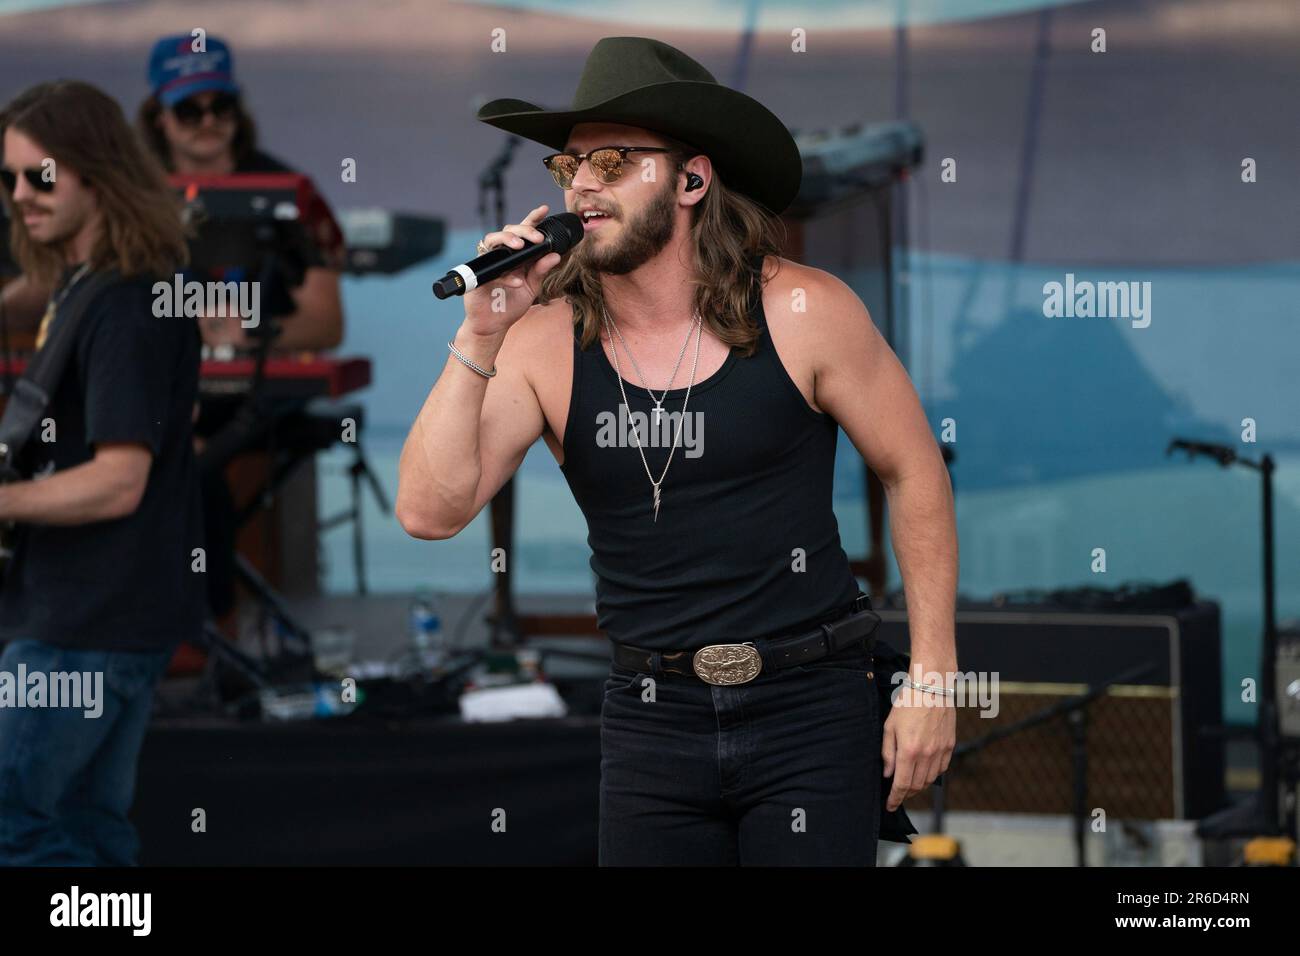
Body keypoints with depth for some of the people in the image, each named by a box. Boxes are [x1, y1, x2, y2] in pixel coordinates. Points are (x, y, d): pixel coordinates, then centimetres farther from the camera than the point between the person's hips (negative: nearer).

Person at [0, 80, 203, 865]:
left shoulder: (124, 305, -17)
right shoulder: (78, 287, 14)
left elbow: (118, 481, -22)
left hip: (91, 623, -10)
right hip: (97, 614, 10)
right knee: (85, 829, 12)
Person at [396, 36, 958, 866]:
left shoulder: (803, 313, -7)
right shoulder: (545, 343, -2)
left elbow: (915, 472, 2)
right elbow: (431, 511, -10)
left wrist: (932, 679, -1)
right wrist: (481, 337, -18)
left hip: (810, 705, -2)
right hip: (652, 713, 2)